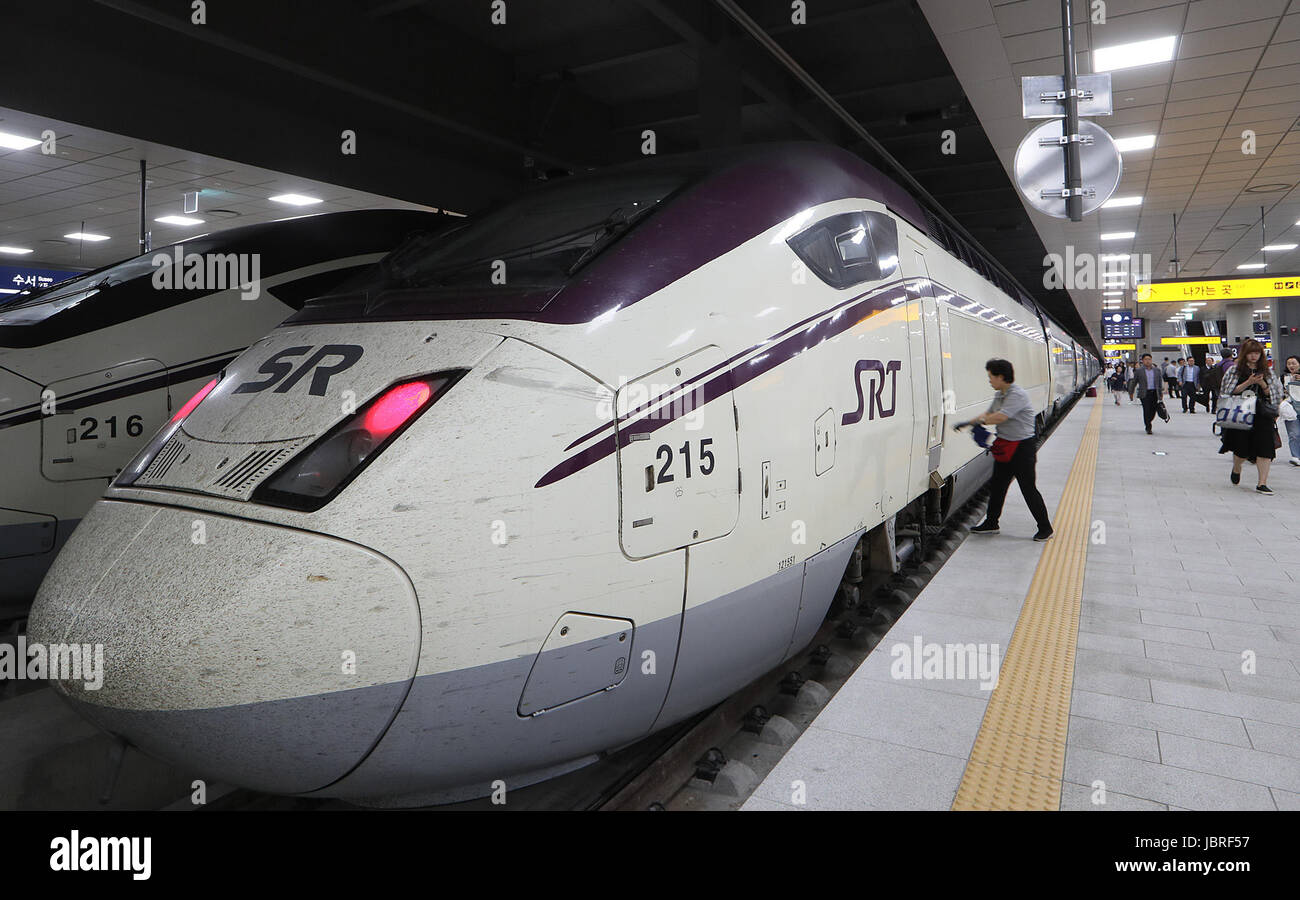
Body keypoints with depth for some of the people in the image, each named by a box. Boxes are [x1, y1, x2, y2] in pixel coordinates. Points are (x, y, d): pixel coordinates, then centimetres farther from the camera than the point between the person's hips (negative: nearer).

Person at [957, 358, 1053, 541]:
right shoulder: (999, 395, 9)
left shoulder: (1018, 395, -21)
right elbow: (988, 414, 17)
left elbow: (1000, 417, -29)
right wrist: (968, 424, 3)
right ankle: (991, 523, 26)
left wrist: (975, 421, -16)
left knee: (1028, 489, -2)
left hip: (1023, 447, -9)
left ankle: (1045, 528, 11)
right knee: (996, 486, 14)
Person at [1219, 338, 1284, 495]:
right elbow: (1231, 391, -3)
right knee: (1241, 448, 1)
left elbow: (1272, 393, 9)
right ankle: (1236, 469, 34)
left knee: (1264, 447, -8)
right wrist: (1248, 382, -15)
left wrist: (1262, 384, -10)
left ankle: (1262, 483, -7)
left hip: (1262, 415, 2)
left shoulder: (1267, 371, 11)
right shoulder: (1235, 370, 4)